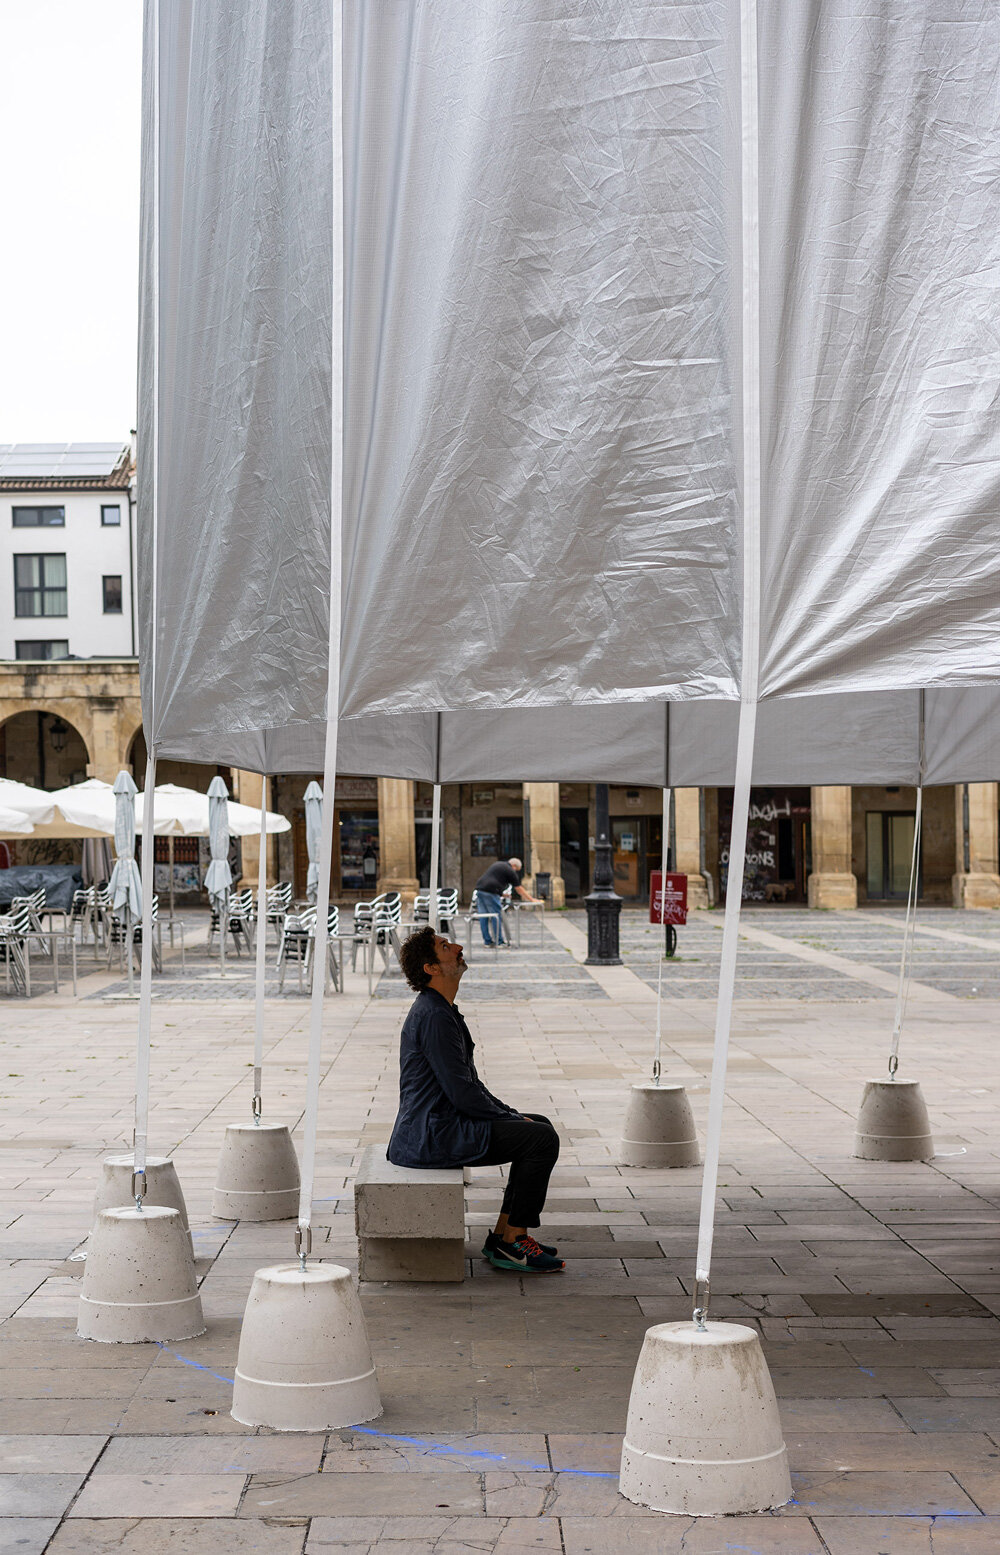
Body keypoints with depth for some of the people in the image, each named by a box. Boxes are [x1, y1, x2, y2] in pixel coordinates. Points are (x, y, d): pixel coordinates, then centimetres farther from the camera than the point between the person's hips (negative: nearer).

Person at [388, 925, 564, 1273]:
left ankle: (503, 1233, 14)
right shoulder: (433, 1016, -18)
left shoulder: (442, 1010, 16)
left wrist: (511, 1114, 12)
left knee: (539, 1125, 16)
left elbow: (469, 1083, 22)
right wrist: (512, 1118, -8)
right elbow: (463, 1094, -20)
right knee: (542, 1139, -14)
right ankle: (511, 1245, -6)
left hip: (440, 1124, 11)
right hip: (431, 1137, -11)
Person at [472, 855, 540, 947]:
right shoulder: (510, 871, 2)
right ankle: (499, 942, 1)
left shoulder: (498, 864, 25)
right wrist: (532, 899, 15)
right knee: (497, 917, -1)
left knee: (484, 917, 10)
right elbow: (519, 889, 7)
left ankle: (488, 941, 15)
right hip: (490, 892, -8)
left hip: (479, 888, 8)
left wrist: (502, 894, 33)